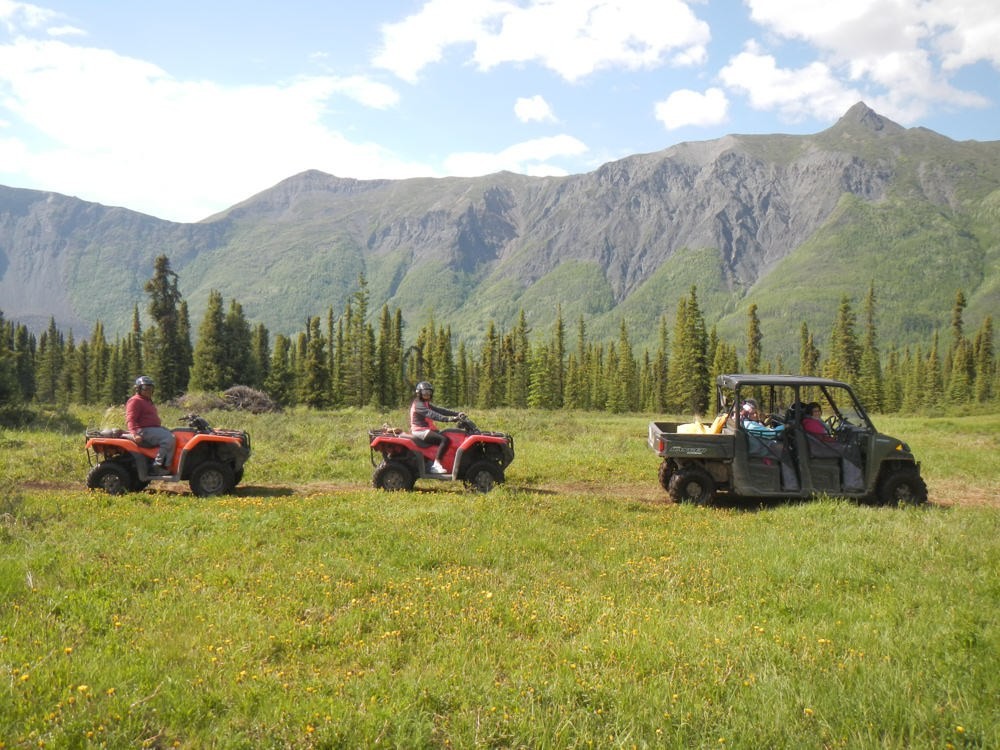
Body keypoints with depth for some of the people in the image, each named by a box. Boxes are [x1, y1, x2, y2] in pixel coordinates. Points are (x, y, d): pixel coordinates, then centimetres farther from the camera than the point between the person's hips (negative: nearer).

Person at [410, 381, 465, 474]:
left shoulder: (426, 404, 20)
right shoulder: (418, 404, -11)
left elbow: (439, 410, 10)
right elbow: (431, 414, -25)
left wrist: (457, 413, -2)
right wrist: (449, 419, -34)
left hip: (426, 429, 10)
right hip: (420, 431, -10)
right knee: (444, 440, -25)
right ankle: (436, 465, -28)